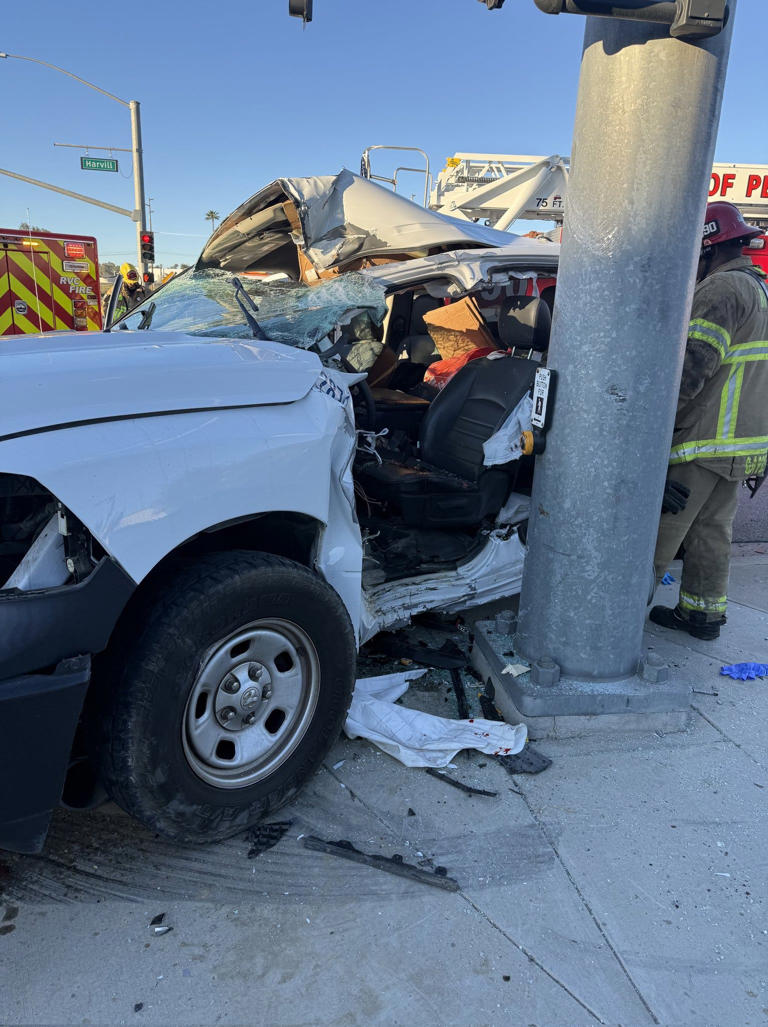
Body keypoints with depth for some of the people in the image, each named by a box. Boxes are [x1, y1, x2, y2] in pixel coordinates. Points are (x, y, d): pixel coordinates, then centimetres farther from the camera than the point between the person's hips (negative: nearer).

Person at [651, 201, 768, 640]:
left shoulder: (723, 288, -13)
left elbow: (692, 365, -23)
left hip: (704, 439, -10)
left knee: (659, 529, -2)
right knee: (713, 530, 15)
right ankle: (704, 613, 23)